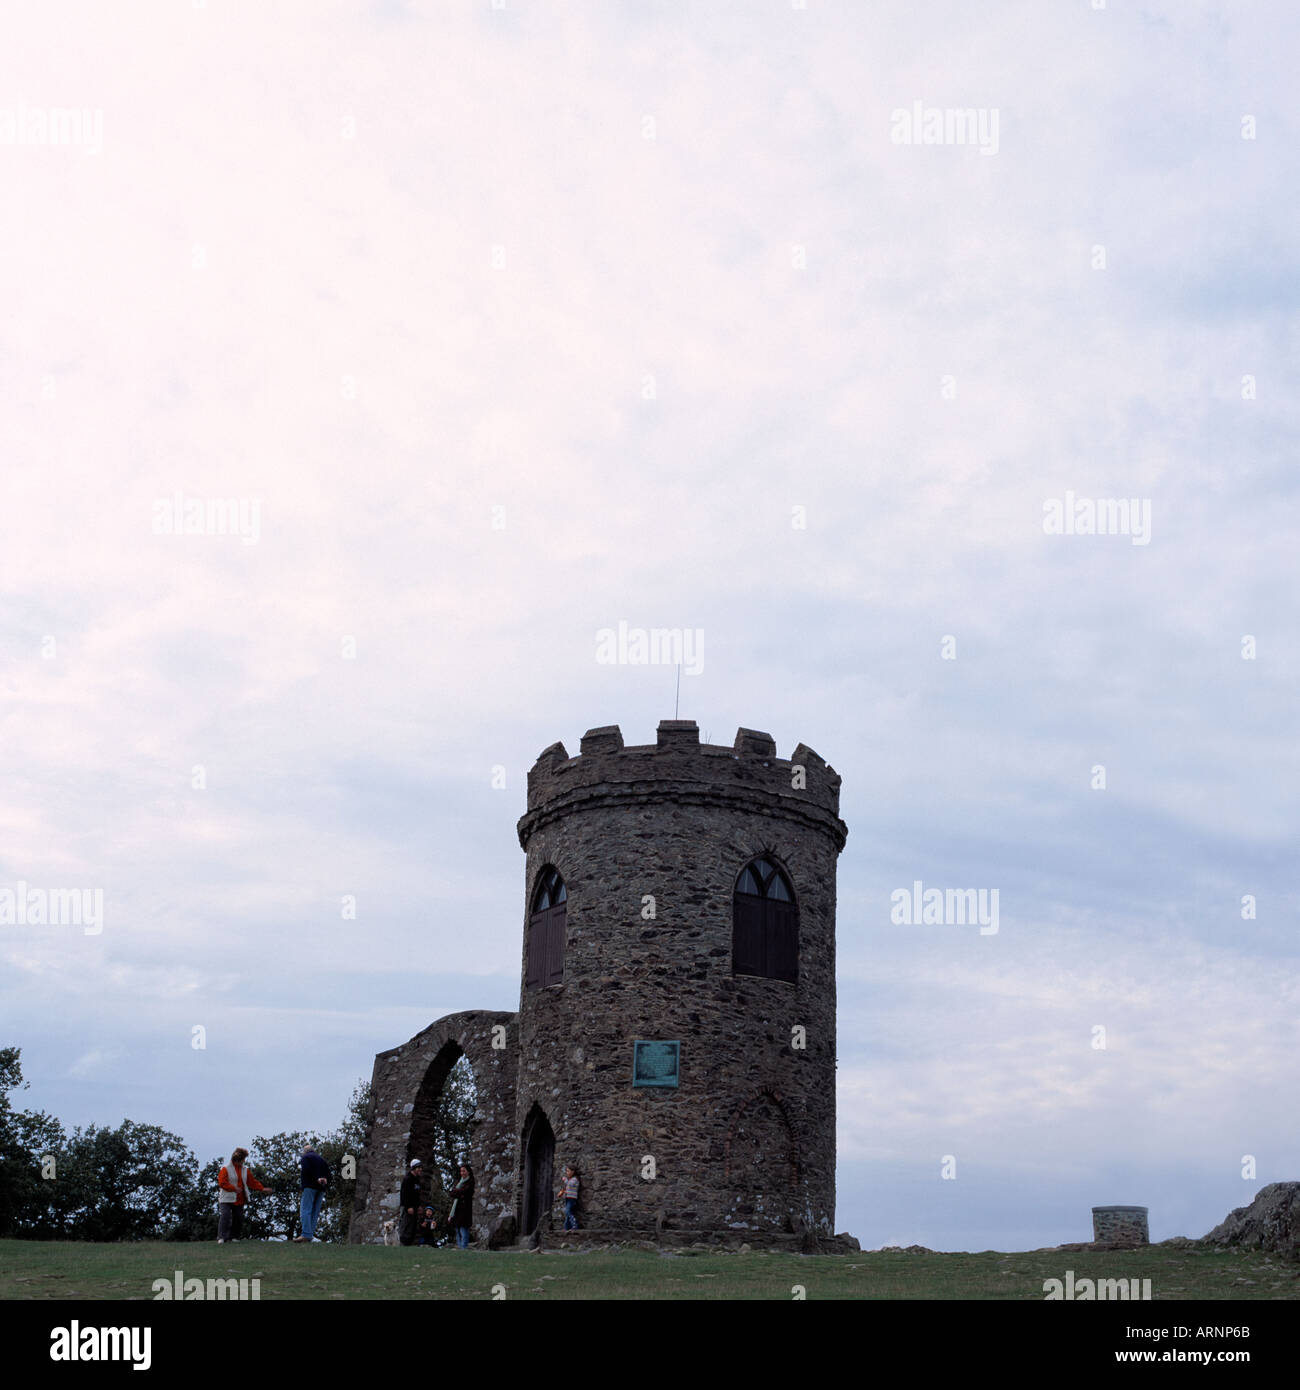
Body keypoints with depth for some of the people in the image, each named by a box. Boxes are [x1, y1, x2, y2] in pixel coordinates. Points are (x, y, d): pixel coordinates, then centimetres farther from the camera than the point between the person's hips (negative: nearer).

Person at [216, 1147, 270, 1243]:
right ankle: (221, 1237, -16)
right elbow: (222, 1183, -15)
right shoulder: (226, 1169, -9)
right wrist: (234, 1188, -21)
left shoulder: (245, 1169, 9)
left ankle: (234, 1236, 18)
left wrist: (262, 1188, 4)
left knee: (239, 1218, 6)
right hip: (227, 1199, -6)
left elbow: (252, 1182, 14)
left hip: (240, 1200, 6)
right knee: (225, 1217, -16)